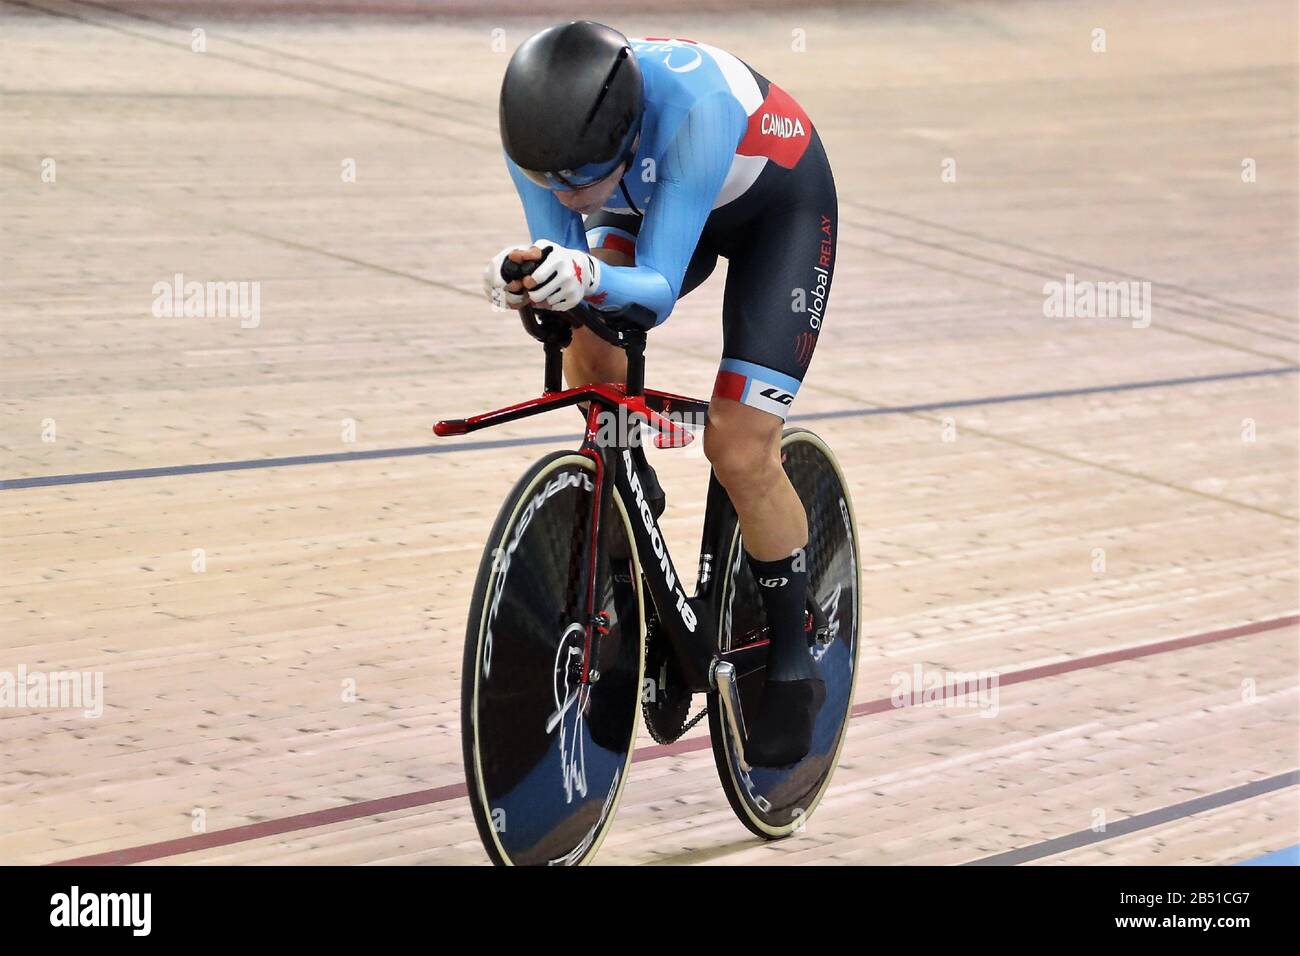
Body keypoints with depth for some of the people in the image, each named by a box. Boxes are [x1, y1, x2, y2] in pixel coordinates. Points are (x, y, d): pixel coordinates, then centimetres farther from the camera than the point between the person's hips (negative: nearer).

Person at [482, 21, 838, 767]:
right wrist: (524, 280, -46)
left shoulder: (696, 105, -44)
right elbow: (558, 264, -23)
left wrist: (589, 278, -63)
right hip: (653, 202, 5)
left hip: (781, 205, -5)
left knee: (741, 450, -12)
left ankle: (794, 669, 7)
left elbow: (658, 289, -42)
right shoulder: (541, 126, -30)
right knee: (588, 345, -23)